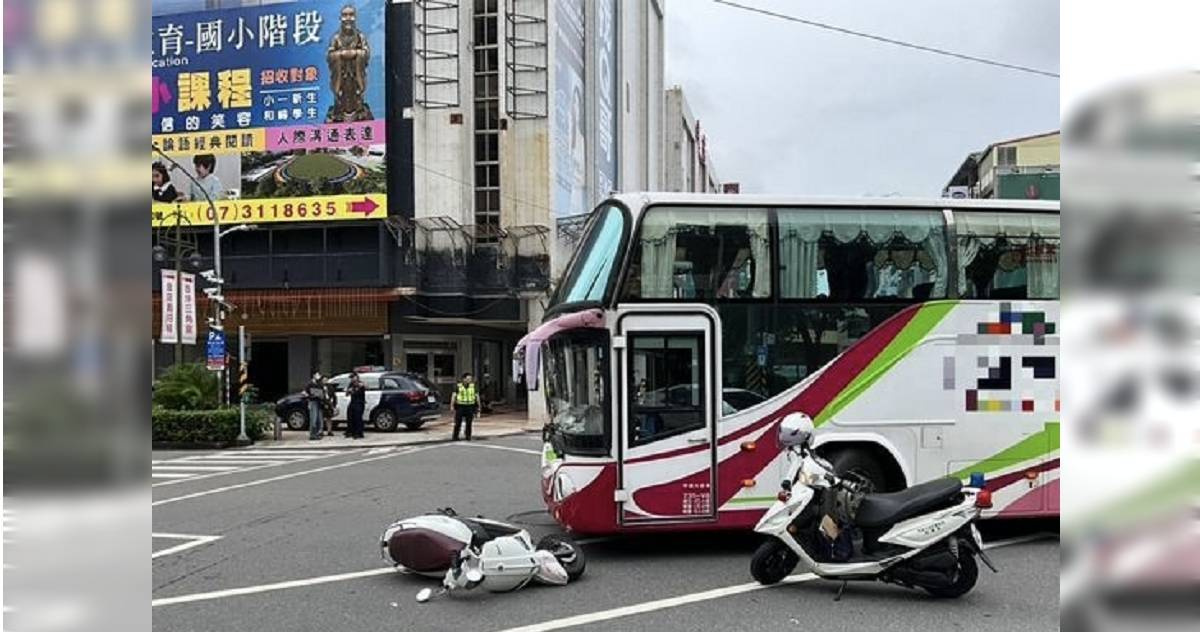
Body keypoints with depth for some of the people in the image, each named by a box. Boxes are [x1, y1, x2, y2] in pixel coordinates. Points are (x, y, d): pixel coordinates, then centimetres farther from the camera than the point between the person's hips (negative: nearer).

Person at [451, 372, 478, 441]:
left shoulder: (473, 386, 3)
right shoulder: (458, 386, -2)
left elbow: (477, 396, 7)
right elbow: (454, 396, -2)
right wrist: (452, 406, -8)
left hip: (470, 407, 1)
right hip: (460, 406, -1)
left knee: (469, 423, 2)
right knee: (458, 423, 0)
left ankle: (468, 436, 12)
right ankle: (455, 436, 11)